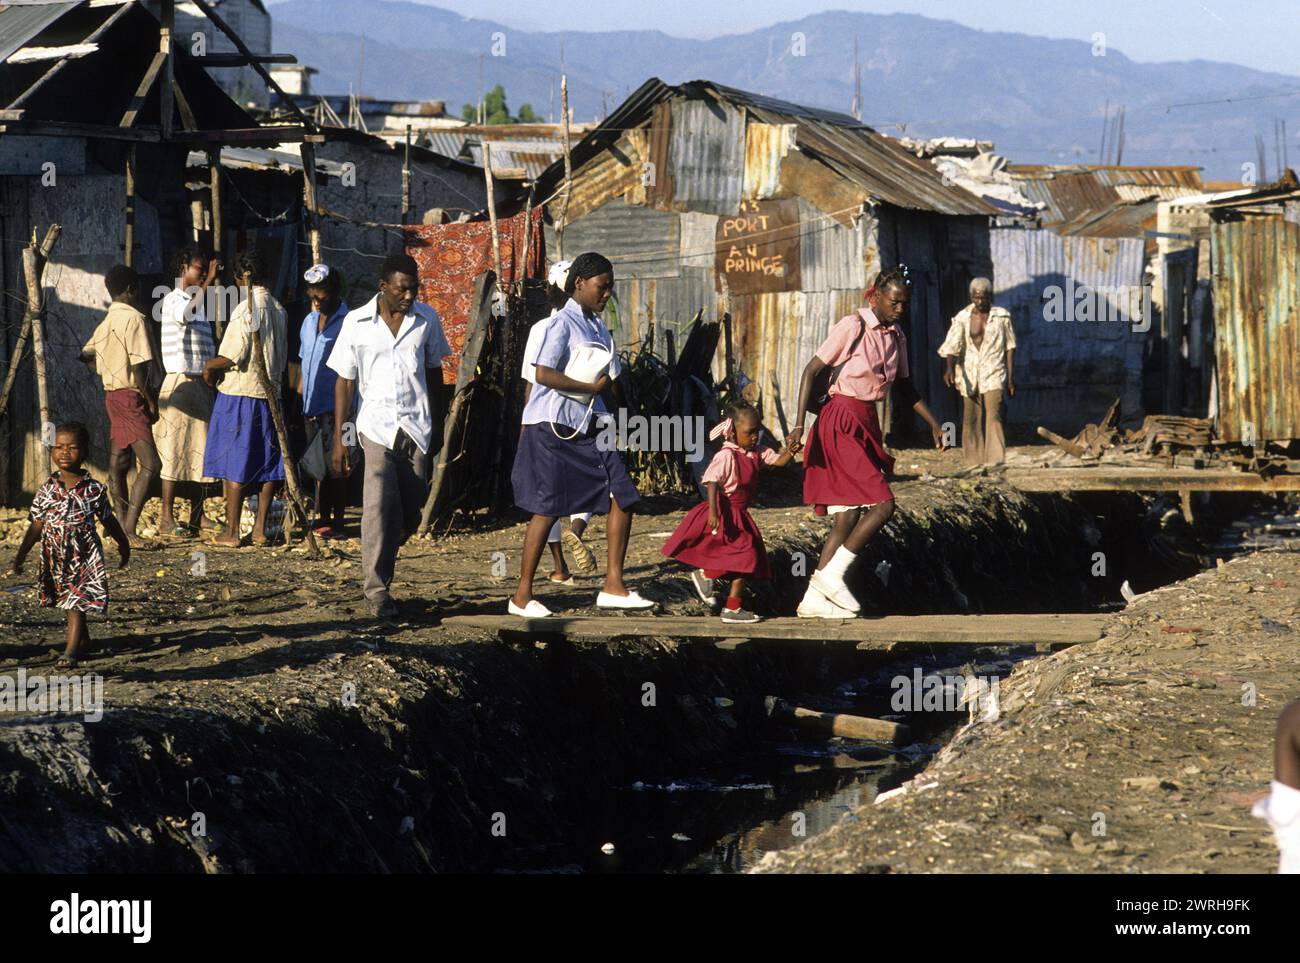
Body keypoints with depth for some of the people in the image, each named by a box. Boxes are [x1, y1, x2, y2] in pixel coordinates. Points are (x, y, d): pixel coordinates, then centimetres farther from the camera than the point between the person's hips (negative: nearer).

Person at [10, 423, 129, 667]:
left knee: (77, 603, -9)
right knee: (68, 602, 16)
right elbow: (36, 526, 3)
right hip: (55, 555, 3)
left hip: (84, 555, -3)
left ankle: (72, 649, -12)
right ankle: (84, 641, 36)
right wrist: (22, 553, -2)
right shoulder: (46, 490, -1)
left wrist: (123, 544, 19)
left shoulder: (94, 489, -5)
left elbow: (108, 520, 9)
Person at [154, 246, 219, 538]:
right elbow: (186, 312, -32)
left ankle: (197, 516, 13)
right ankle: (166, 519, -9)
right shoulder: (172, 300, -7)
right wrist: (207, 283, -32)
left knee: (199, 450, 8)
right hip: (180, 382, -9)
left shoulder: (199, 301, 20)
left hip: (201, 383, 9)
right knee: (175, 451, -9)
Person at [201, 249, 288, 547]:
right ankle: (260, 528, 11)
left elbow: (233, 356, -18)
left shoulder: (246, 308, -15)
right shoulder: (278, 309, 9)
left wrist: (210, 366, -2)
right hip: (270, 393, 7)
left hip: (240, 394, -7)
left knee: (235, 466, -1)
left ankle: (232, 531, 0)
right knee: (267, 464, 9)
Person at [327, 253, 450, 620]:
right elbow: (345, 381, 3)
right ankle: (377, 589, -14)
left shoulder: (427, 320, 6)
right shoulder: (357, 323, -1)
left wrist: (439, 422, 17)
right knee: (379, 504, -17)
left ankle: (380, 565, 29)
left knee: (409, 513, 3)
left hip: (417, 426, 3)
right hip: (377, 424, -3)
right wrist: (338, 438, 2)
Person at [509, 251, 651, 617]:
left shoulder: (597, 326, 15)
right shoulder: (563, 323, -11)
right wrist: (591, 387, -15)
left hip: (588, 428, 8)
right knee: (547, 510, -5)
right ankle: (522, 596, 4)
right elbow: (543, 374, -22)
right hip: (553, 427, -8)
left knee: (622, 497, -1)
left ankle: (613, 586, 3)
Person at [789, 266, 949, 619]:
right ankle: (831, 575, -10)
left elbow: (904, 386, 24)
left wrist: (933, 424, 19)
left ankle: (814, 598, 7)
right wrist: (800, 424, -18)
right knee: (882, 504, -16)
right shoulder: (852, 328, -11)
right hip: (842, 425, -8)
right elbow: (812, 370, -11)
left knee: (848, 518, 5)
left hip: (867, 425, 8)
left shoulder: (896, 337, 11)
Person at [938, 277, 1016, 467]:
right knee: (971, 421, 5)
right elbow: (951, 346, -8)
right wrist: (949, 368, -27)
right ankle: (974, 463, 14)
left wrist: (1010, 378, 6)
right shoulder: (962, 318, 1)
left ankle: (996, 462, -21)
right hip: (969, 375, 2)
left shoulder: (1002, 317, 2)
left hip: (993, 374, -2)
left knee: (993, 416, -16)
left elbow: (1010, 347, 8)